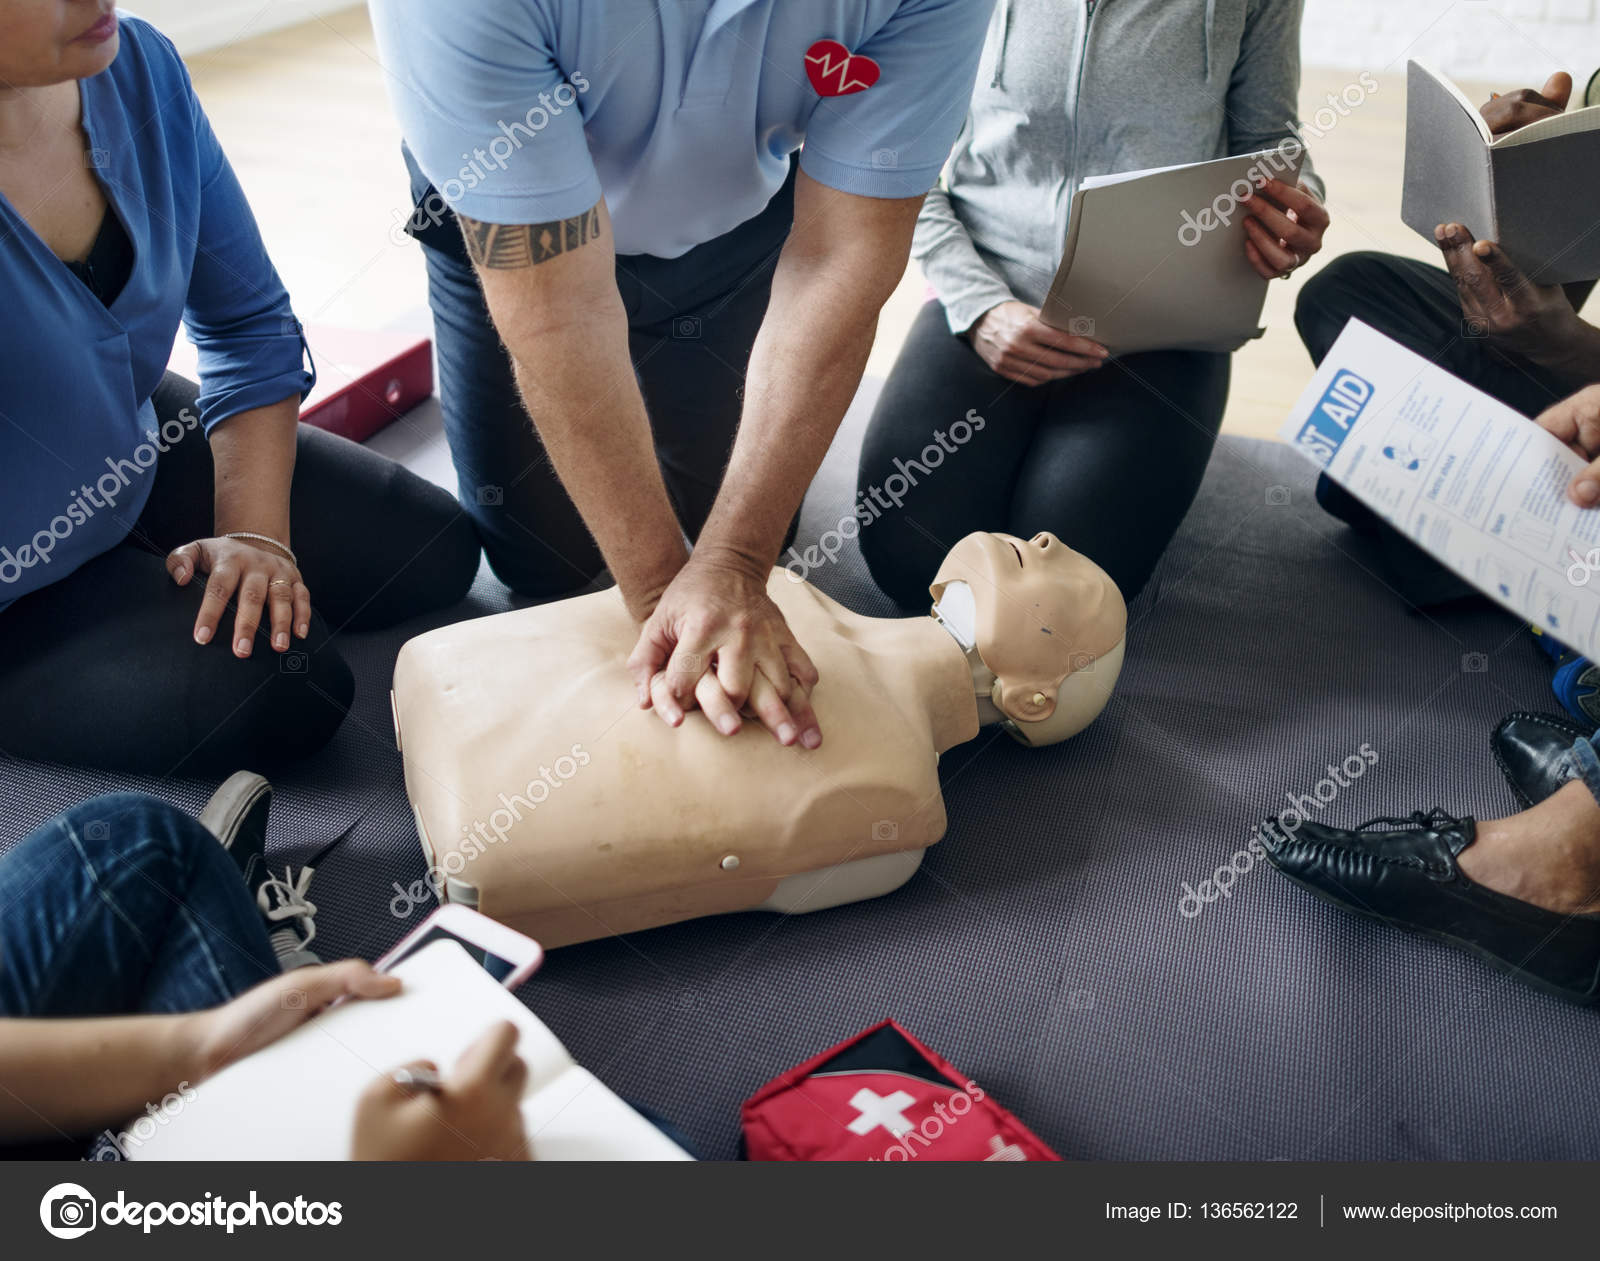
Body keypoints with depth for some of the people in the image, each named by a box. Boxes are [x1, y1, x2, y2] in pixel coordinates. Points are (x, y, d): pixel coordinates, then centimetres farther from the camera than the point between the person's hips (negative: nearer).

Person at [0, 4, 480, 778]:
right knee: (287, 696, -22)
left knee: (432, 552, 3)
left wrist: (254, 532, -8)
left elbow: (249, 326, -2)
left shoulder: (137, 67, -12)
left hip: (135, 447, 7)